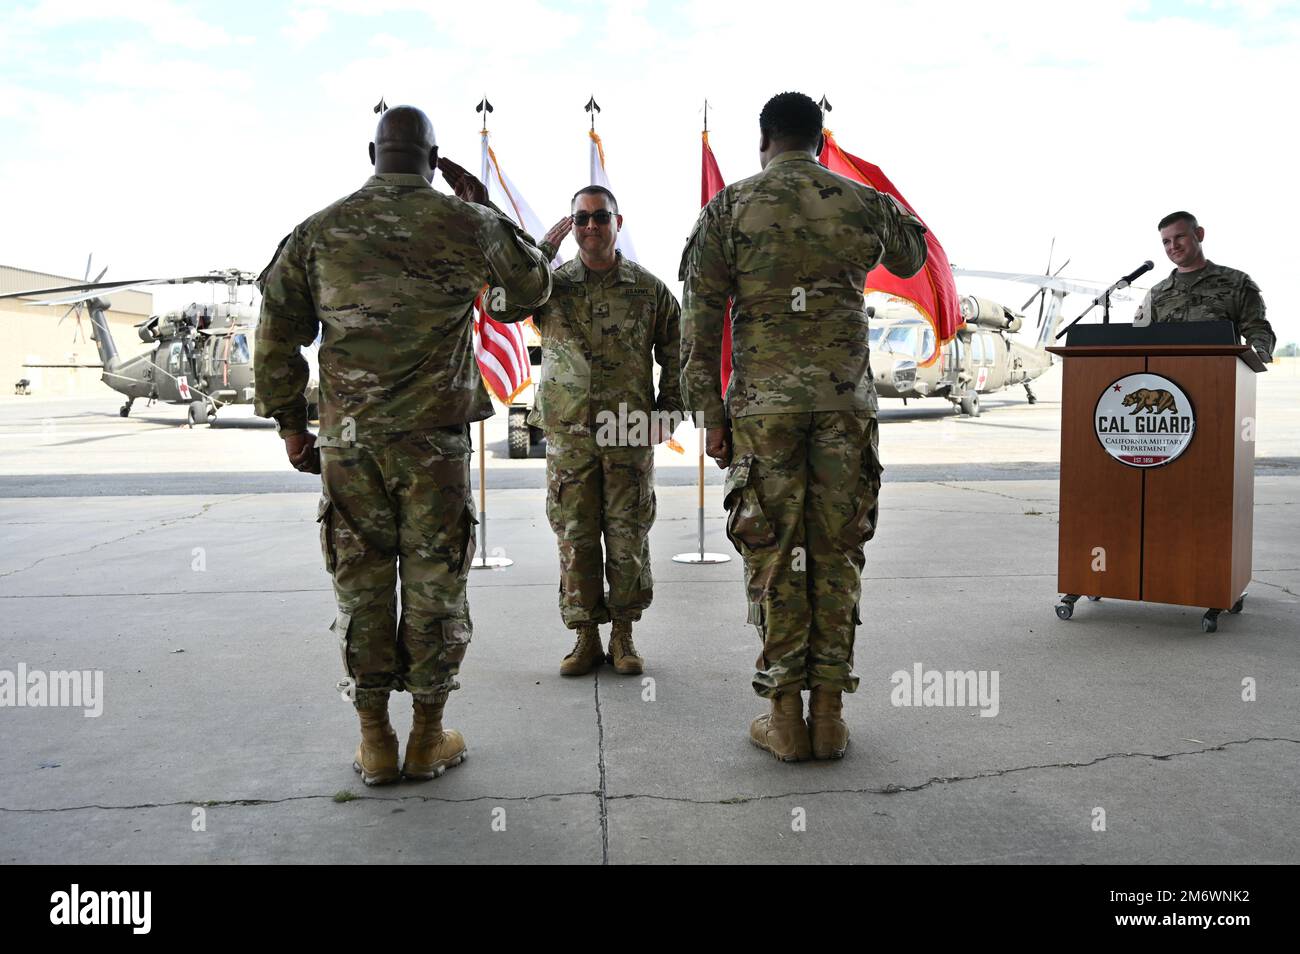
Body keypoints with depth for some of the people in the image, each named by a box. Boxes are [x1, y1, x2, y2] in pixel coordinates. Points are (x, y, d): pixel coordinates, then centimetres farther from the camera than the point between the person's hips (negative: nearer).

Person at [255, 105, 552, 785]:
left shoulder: (318, 231, 6)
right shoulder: (466, 224, 0)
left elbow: (277, 336, 6)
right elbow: (535, 286, 16)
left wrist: (290, 425, 15)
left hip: (346, 440, 2)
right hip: (434, 440, -1)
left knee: (360, 585, 10)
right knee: (434, 583, 7)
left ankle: (374, 743, 17)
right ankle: (428, 739, 17)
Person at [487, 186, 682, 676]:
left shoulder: (649, 289, 5)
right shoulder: (552, 285, 5)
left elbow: (675, 354, 12)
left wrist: (668, 412, 3)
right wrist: (544, 248, -11)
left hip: (631, 434, 0)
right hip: (569, 435, 1)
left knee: (628, 538, 5)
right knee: (576, 538, 5)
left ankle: (623, 636, 18)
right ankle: (586, 639, 17)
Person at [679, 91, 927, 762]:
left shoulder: (728, 209, 3)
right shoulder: (864, 203, 8)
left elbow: (699, 321, -2)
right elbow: (911, 259, 30)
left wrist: (710, 415, 2)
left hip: (763, 404, -1)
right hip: (845, 401, 2)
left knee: (775, 557, 3)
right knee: (837, 554, 7)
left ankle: (786, 719, 7)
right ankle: (829, 715, 10)